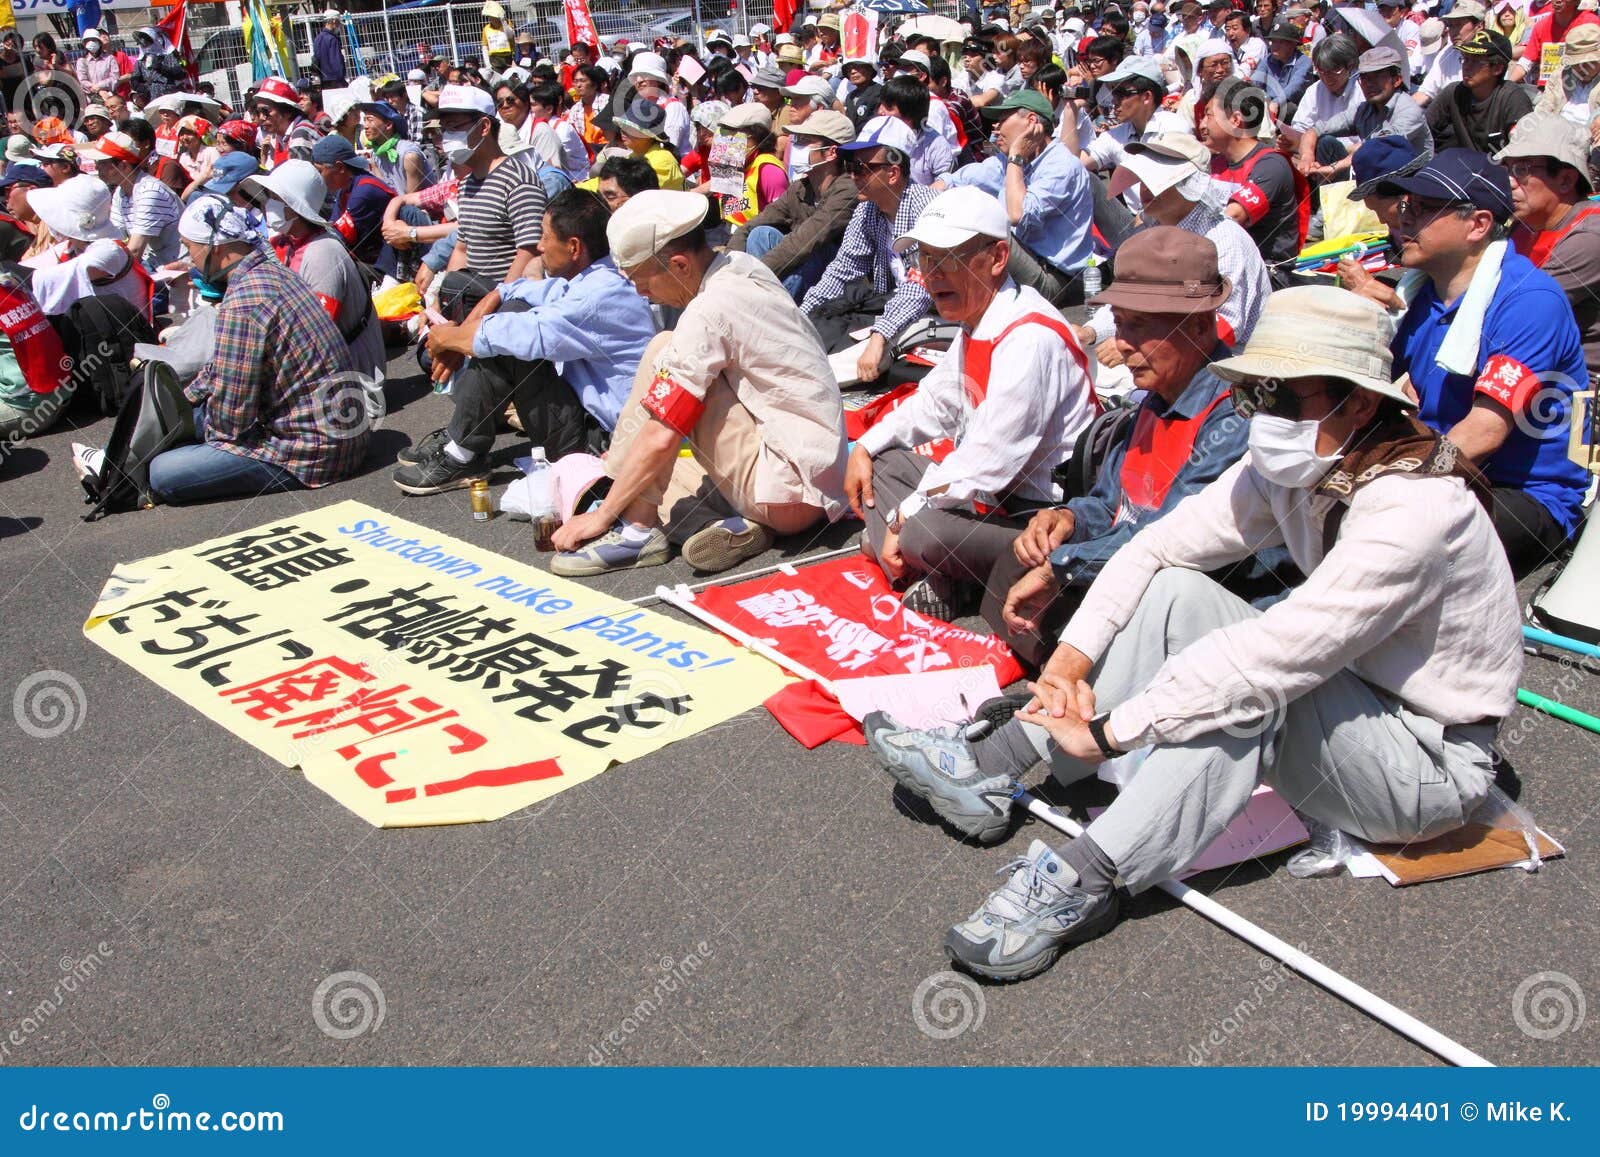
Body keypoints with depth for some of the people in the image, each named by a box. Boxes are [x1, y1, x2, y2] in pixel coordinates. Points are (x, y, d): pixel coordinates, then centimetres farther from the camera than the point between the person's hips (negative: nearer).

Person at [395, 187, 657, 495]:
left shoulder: (603, 294, -24)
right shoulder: (588, 278, 7)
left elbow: (529, 335, -29)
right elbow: (504, 294, 13)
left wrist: (448, 338, -12)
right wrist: (458, 339, -3)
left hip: (596, 440, -10)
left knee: (508, 335, -20)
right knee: (508, 310, 9)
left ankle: (462, 457, -8)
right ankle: (458, 435, 7)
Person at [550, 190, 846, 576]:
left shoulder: (709, 310, -18)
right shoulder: (743, 267, 8)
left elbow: (660, 438, -19)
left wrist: (602, 515, -9)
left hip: (785, 489, -9)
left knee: (662, 352, -11)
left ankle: (637, 529, -11)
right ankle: (726, 527, -5)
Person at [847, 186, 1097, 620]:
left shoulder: (1030, 339, -25)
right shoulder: (976, 324, 7)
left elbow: (989, 460, -27)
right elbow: (934, 404, 22)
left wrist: (905, 517, -18)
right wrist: (864, 448, 11)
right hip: (990, 493, 11)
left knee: (924, 534, -34)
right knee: (879, 461, 12)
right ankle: (922, 579, -6)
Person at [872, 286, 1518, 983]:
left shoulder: (1414, 510, -29)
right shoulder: (1292, 467, -5)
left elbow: (1273, 658, -35)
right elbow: (1156, 546, -5)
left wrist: (1105, 732, -31)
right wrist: (1070, 659, -18)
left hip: (1432, 763, -7)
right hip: (1348, 703, 8)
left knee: (1250, 678, -34)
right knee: (1172, 591, -9)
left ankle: (1085, 877, -33)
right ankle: (994, 768, -15)